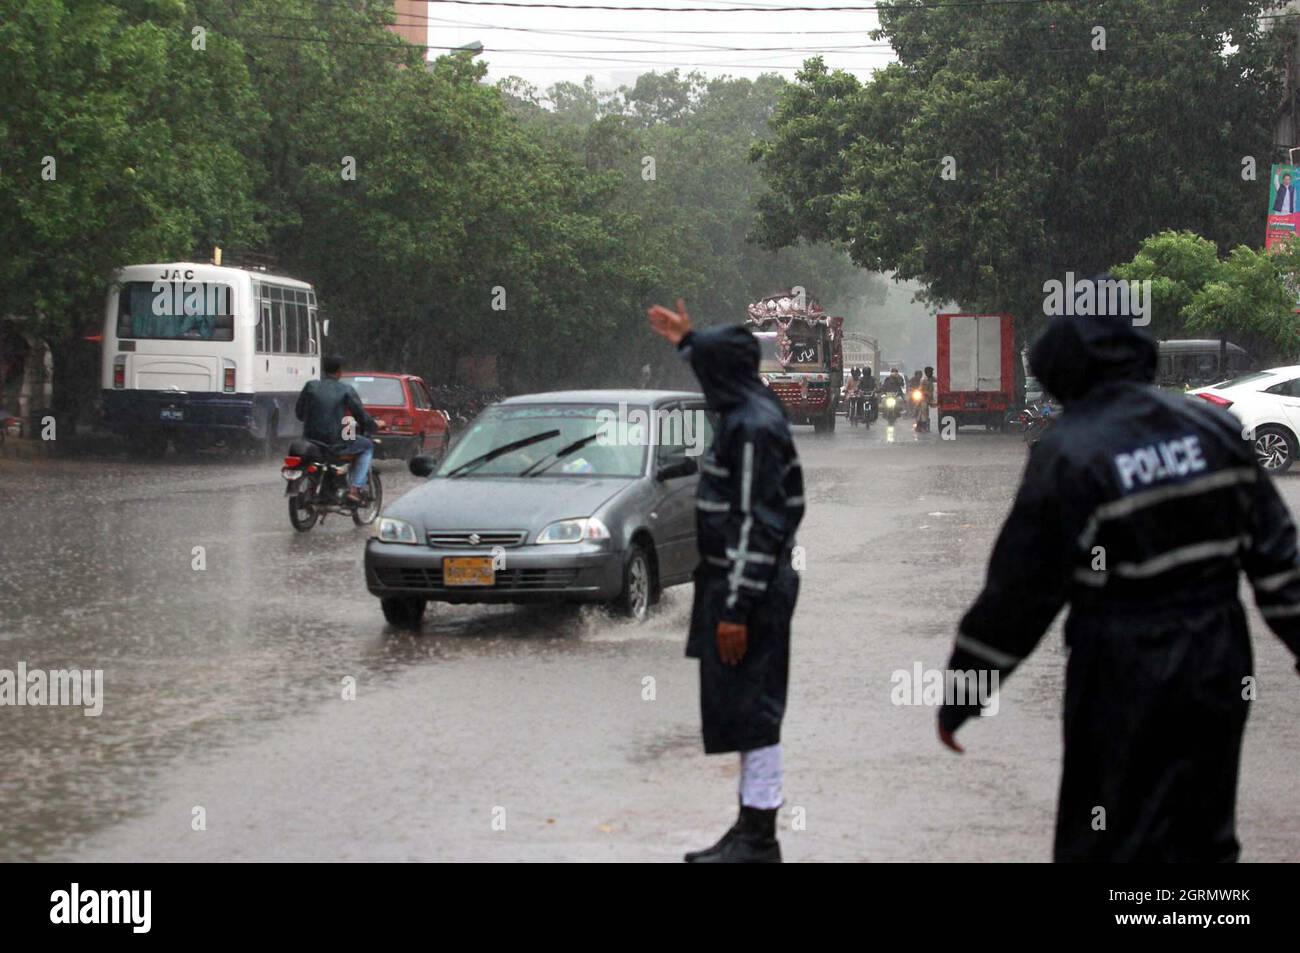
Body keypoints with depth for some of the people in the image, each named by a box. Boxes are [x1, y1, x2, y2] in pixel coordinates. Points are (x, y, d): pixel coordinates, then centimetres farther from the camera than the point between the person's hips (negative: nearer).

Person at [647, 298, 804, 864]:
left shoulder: (755, 428, -19)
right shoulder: (748, 410, 9)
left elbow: (756, 526, -22)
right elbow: (723, 372, 37)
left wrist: (735, 609, -22)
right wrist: (687, 341, 46)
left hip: (747, 587, -10)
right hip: (735, 583, 10)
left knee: (749, 709, -6)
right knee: (742, 709, 13)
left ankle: (758, 839, -2)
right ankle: (749, 831, 20)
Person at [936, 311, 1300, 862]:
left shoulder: (1068, 455, -13)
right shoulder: (1214, 428, 3)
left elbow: (1018, 589, -11)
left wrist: (959, 696, -3)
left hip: (1124, 675, -5)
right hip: (1218, 666, 5)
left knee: (1109, 841, 3)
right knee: (1203, 835, 17)